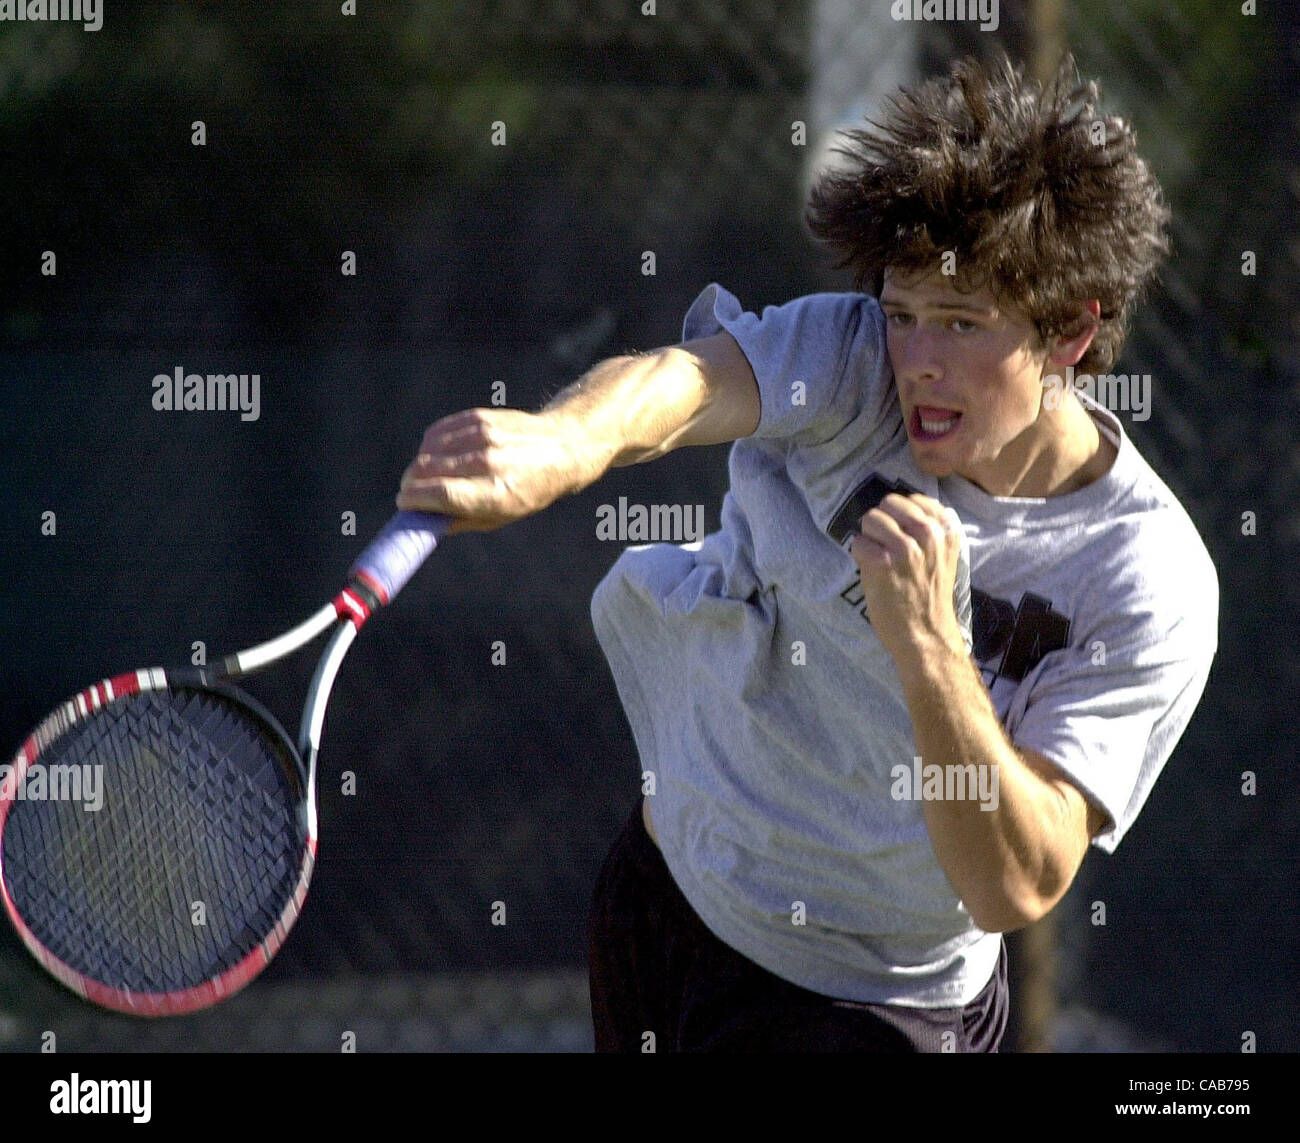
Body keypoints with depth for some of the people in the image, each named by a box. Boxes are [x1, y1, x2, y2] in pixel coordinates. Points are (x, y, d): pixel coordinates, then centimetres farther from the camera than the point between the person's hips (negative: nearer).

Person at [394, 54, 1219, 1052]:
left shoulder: (1155, 585, -23)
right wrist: (560, 443, -63)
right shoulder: (850, 362, -16)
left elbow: (1017, 888, -30)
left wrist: (927, 649, -43)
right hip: (665, 890, 4)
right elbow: (681, 380, -40)